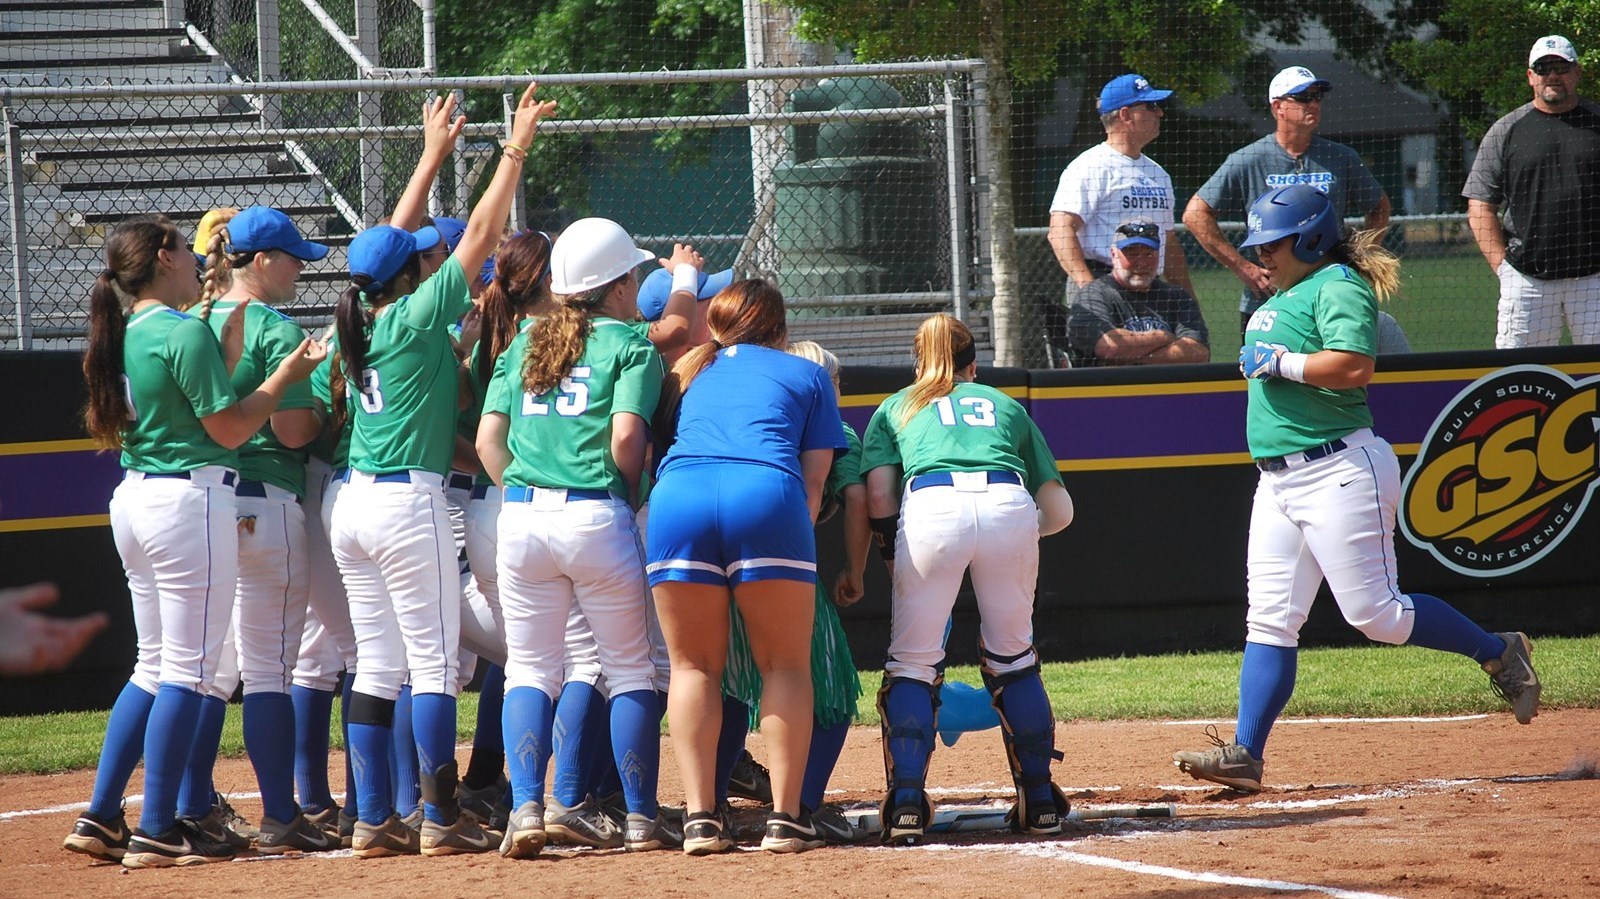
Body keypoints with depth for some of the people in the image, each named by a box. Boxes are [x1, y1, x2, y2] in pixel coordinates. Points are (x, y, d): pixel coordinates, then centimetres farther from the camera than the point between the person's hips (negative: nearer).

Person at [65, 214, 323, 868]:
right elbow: (228, 428, -13)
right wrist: (288, 373, -4)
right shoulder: (186, 331, -13)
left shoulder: (127, 335, 13)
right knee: (187, 669, -3)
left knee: (155, 667, 16)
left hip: (133, 498, 9)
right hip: (188, 501, -9)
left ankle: (100, 818, 14)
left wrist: (227, 354, 16)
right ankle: (156, 832, -3)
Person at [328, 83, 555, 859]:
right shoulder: (416, 318, -9)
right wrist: (515, 151, -1)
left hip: (353, 504, 8)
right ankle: (441, 819, -4)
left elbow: (391, 241, 23)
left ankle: (373, 821, 6)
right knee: (435, 663, -3)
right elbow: (480, 234, -8)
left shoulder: (361, 320, 9)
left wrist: (432, 156, 31)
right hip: (409, 503, -8)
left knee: (376, 665, 8)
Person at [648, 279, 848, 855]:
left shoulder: (689, 372, 32)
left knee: (694, 665, 11)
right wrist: (796, 542, 19)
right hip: (767, 498, -2)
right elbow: (815, 478, 17)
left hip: (676, 497, 2)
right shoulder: (806, 375, 27)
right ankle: (785, 818, -1)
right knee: (785, 664, 8)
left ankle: (700, 817, 1)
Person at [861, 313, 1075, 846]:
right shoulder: (1005, 406, 35)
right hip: (1010, 504, 2)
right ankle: (1040, 802, 18)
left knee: (912, 662, 8)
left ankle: (906, 806, -6)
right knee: (1013, 659, 19)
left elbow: (877, 495, 11)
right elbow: (1059, 510, 27)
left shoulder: (896, 408, 30)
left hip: (931, 507, -2)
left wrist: (894, 555, 24)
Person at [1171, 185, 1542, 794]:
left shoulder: (1338, 286, -9)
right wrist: (1259, 361, 11)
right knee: (1269, 621, 1)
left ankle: (1499, 654, 10)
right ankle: (1245, 754, -4)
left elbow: (1354, 365, -24)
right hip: (1279, 481, 9)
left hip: (1339, 471, -9)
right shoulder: (1277, 303, 20)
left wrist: (1279, 362, -17)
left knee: (1376, 614, -8)